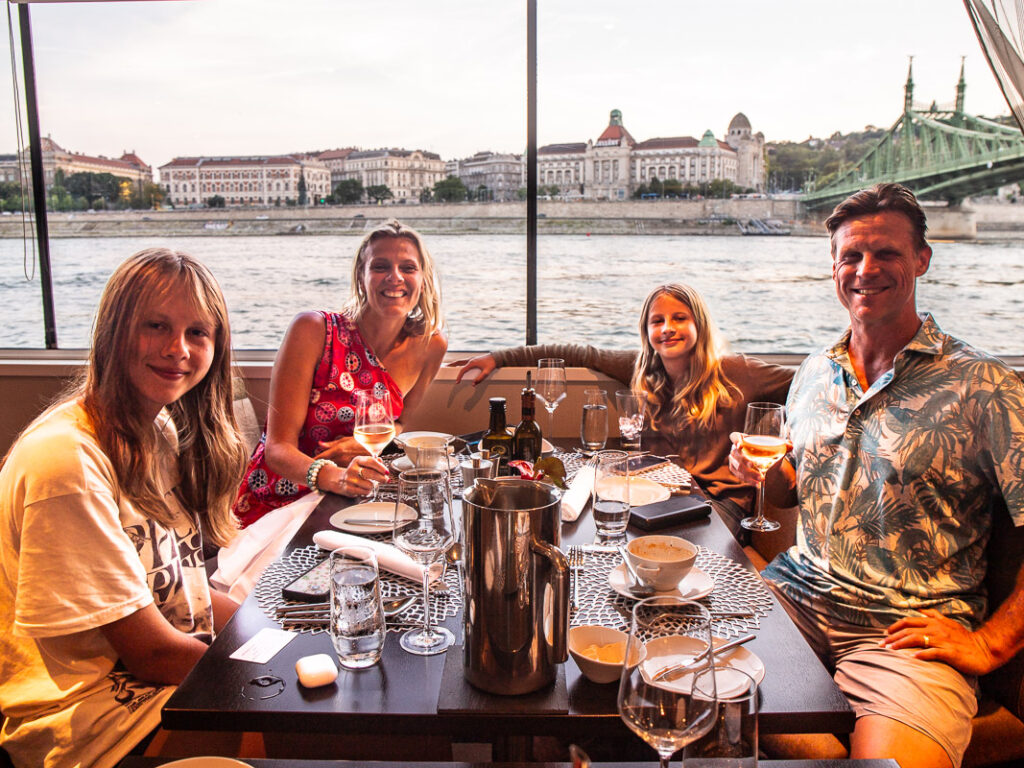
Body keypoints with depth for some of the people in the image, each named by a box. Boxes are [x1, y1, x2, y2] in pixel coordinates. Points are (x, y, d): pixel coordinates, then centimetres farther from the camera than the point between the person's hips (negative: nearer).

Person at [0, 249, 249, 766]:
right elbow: (150, 650, -20)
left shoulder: (162, 431, 4)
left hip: (182, 675, 8)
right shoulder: (66, 459, -23)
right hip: (82, 717, -8)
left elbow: (176, 585, 7)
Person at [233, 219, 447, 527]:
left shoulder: (430, 346, -4)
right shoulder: (313, 330, -16)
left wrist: (370, 445, -10)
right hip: (273, 505, -3)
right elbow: (278, 448, -18)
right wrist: (335, 477, -39)